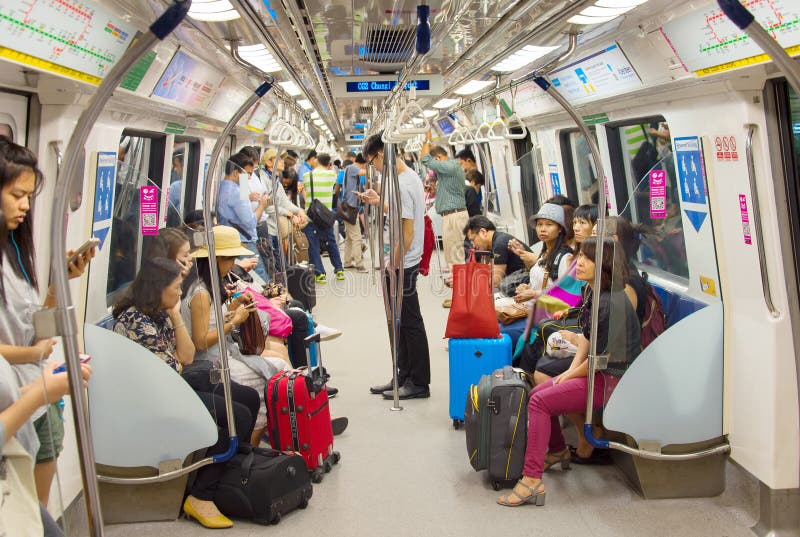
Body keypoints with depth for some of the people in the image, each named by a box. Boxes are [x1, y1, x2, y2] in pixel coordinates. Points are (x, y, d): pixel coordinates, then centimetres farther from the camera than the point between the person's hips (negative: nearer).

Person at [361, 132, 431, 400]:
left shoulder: (401, 185, -21)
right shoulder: (410, 176, 10)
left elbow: (407, 233, -23)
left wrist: (392, 267, -16)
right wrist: (379, 203, 18)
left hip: (402, 266, -10)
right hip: (405, 263, 10)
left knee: (410, 324, 1)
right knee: (402, 322, 17)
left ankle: (419, 383, 12)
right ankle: (403, 377, 28)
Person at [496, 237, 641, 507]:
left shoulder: (610, 304, -25)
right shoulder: (591, 292, 6)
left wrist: (571, 375, -6)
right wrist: (571, 369, 4)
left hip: (612, 380, -10)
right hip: (600, 373, 10)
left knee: (540, 402, -19)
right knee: (537, 393, 15)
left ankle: (532, 481, -17)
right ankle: (557, 451, 38)